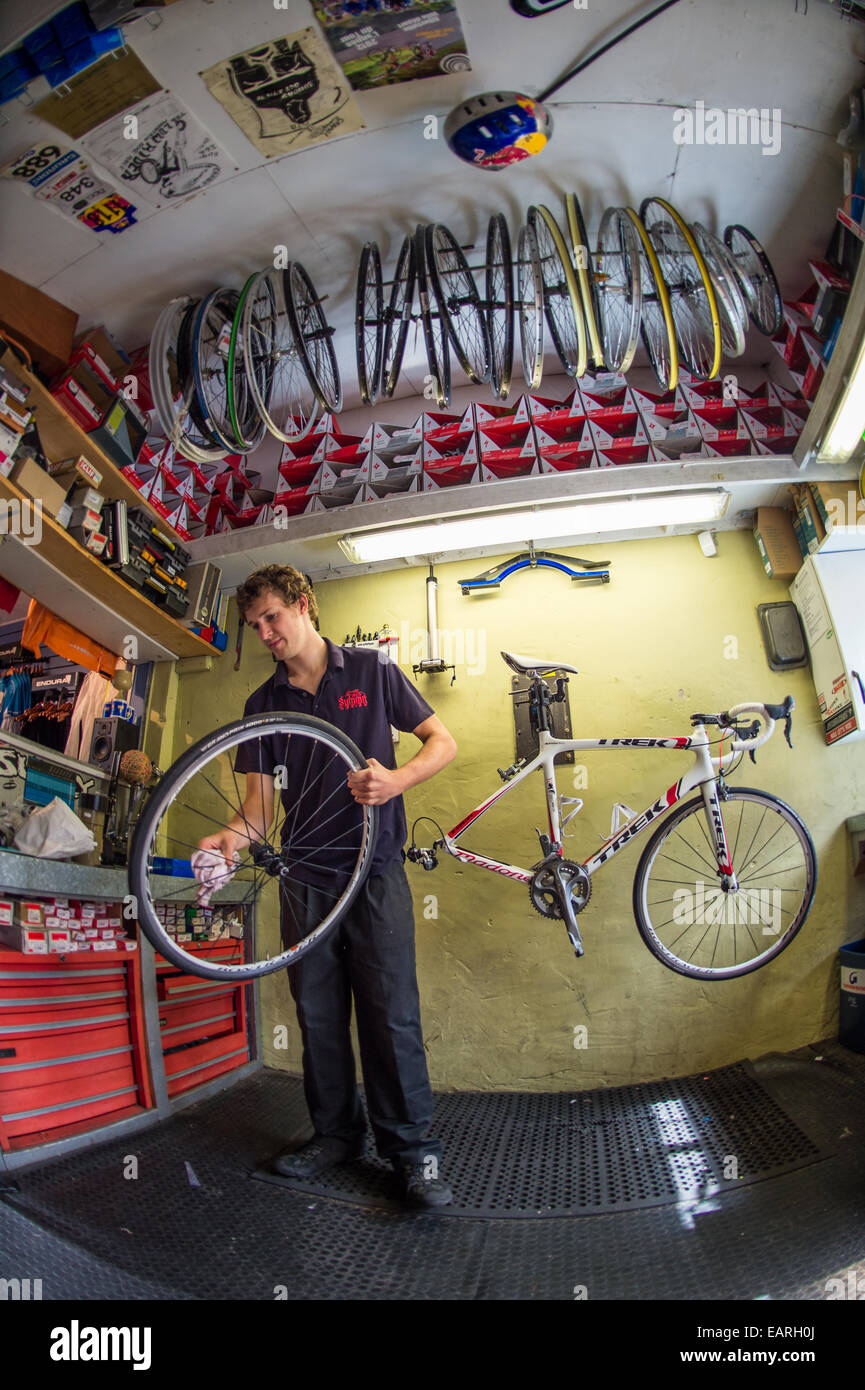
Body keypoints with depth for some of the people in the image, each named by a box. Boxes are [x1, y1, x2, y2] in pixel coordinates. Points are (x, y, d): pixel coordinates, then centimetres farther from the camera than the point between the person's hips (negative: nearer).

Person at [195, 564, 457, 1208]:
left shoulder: (371, 670, 1)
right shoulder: (263, 703, 9)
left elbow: (443, 741, 1)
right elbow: (262, 795, 6)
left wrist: (395, 780, -20)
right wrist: (237, 833, -17)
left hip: (375, 869, -3)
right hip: (305, 874, 4)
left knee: (391, 1011, -3)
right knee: (318, 1012, 12)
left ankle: (413, 1147, 13)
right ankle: (336, 1133, 30)